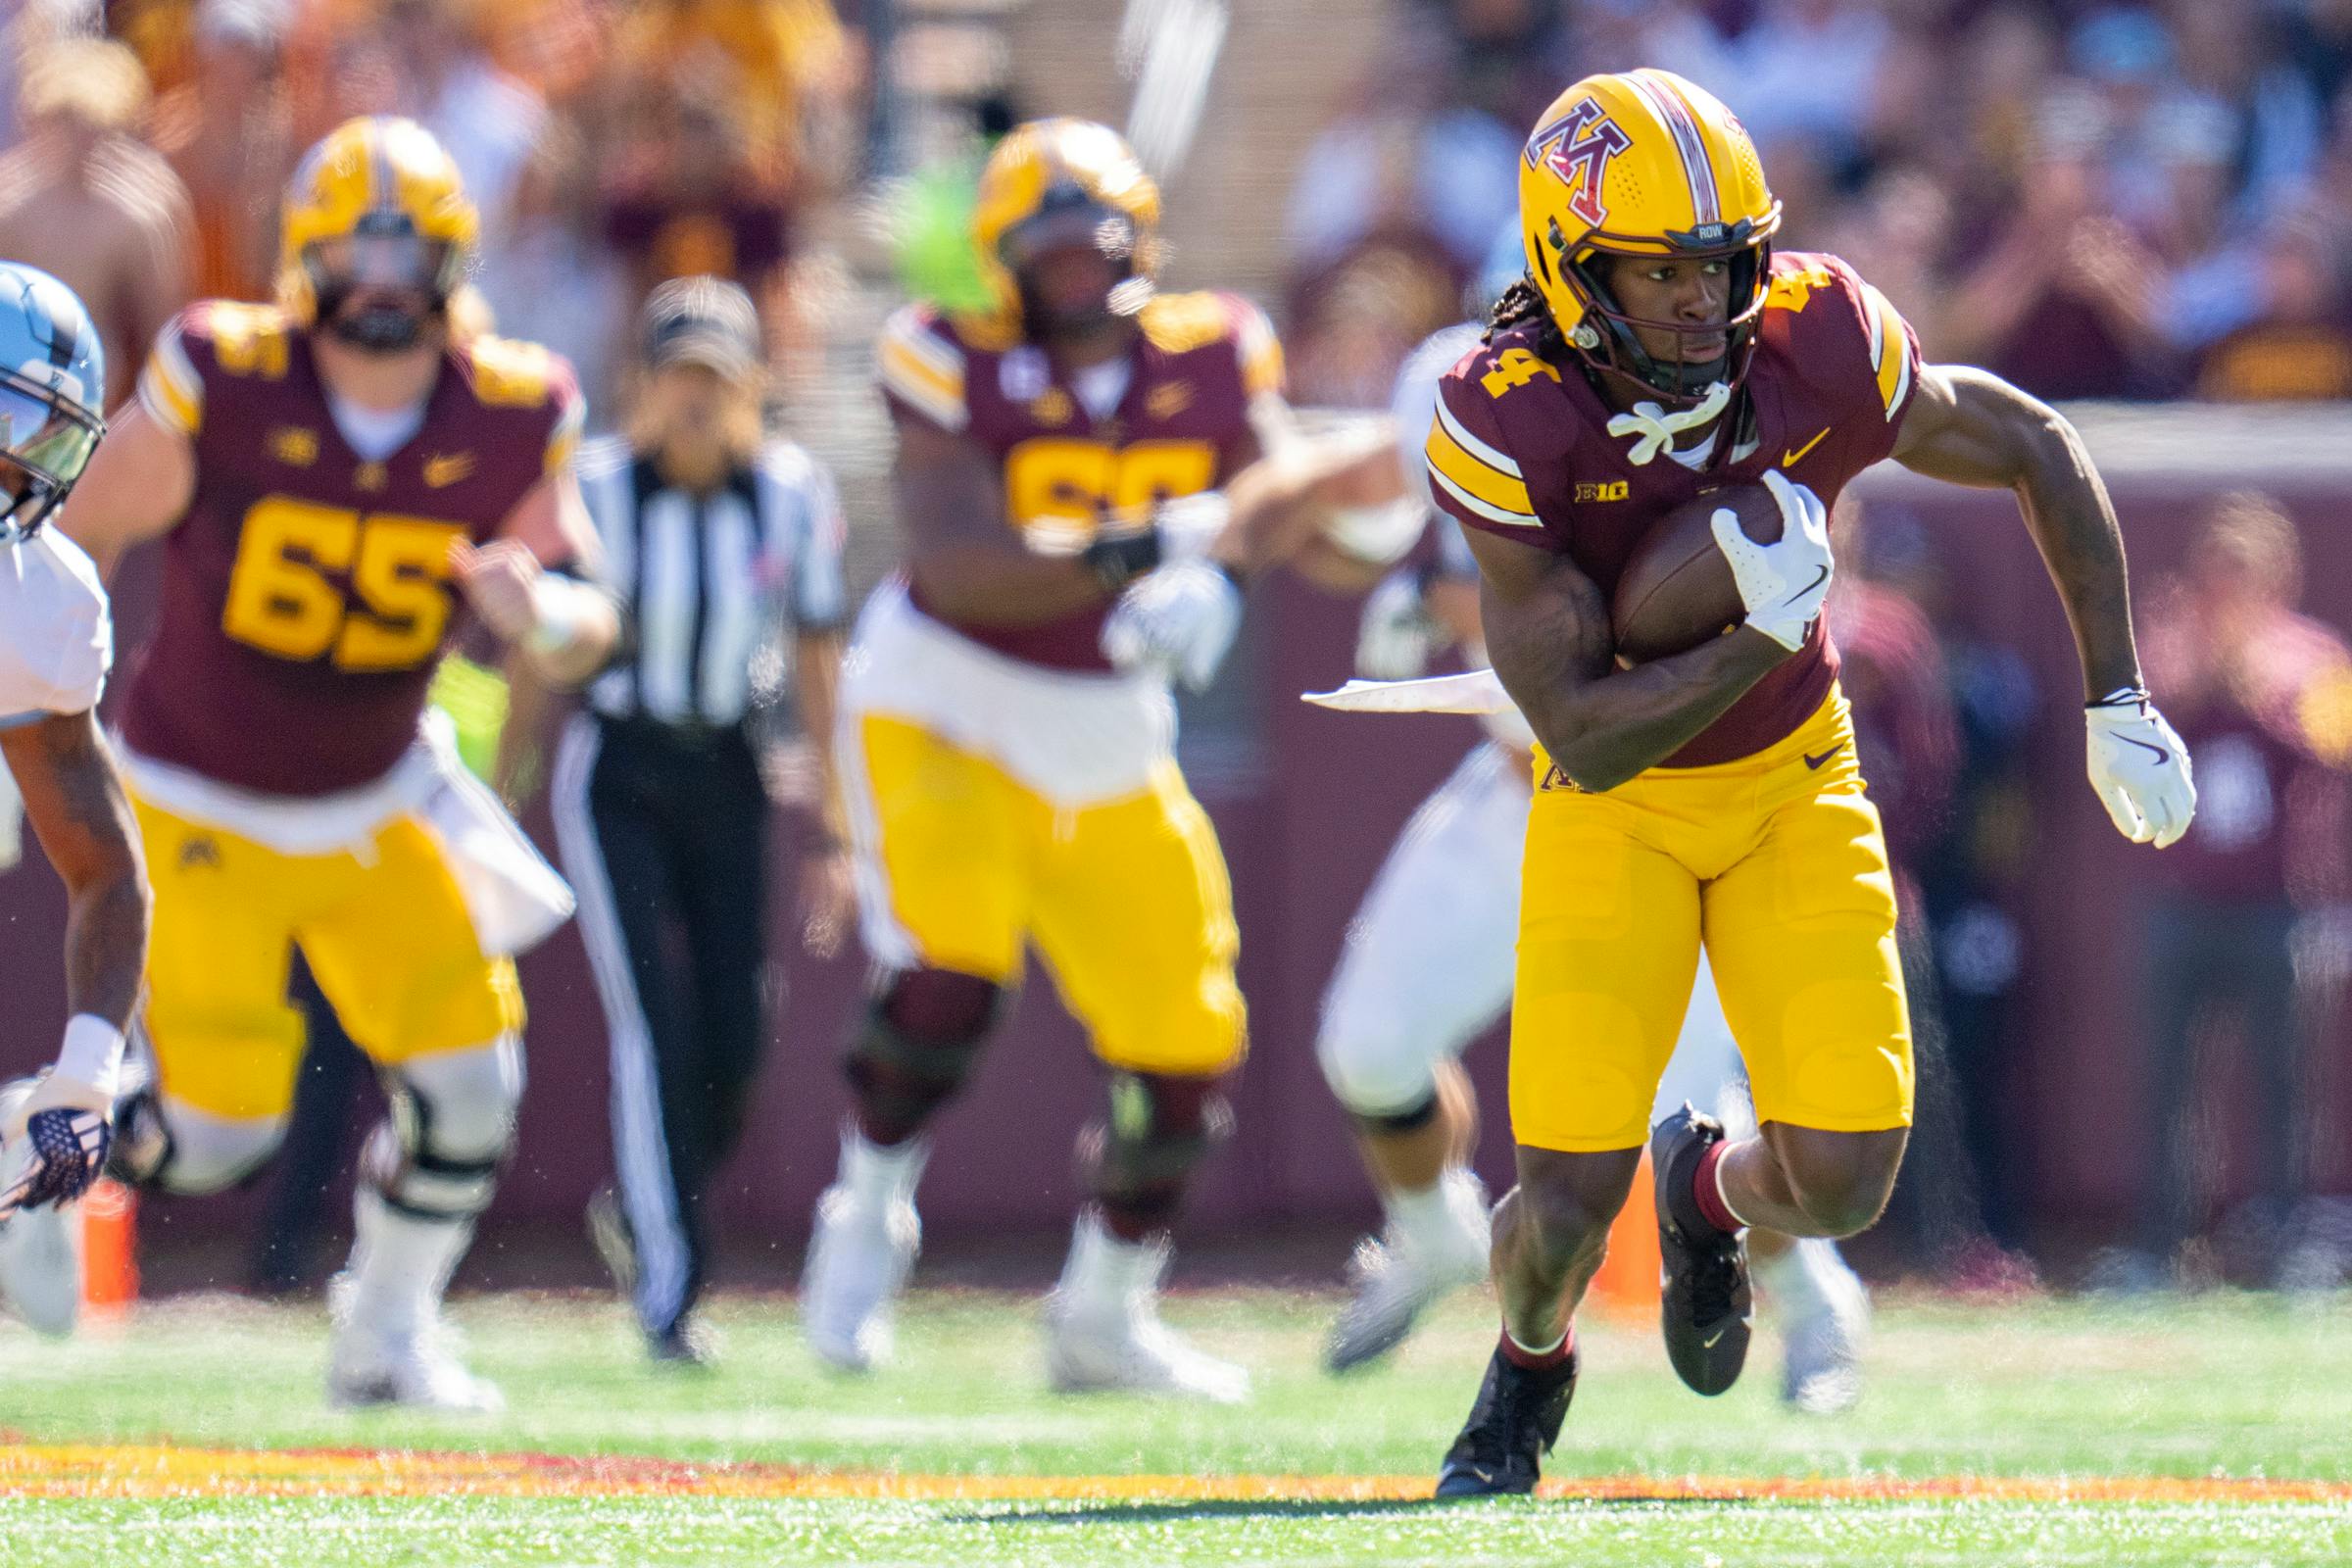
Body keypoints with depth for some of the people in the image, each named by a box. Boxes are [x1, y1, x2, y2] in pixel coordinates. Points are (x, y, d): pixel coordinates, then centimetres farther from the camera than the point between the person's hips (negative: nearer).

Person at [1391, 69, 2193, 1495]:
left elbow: (2039, 453, -3)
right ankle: (1530, 1360, 27)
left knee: (1845, 1181, -11)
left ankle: (1713, 1190, 29)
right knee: (1566, 1205, -12)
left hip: (1794, 787, 2)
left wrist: (2117, 701, -1)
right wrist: (1762, 637, -35)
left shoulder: (1823, 351, -22)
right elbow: (1583, 739, -25)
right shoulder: (1508, 429, -28)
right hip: (1616, 805, -2)